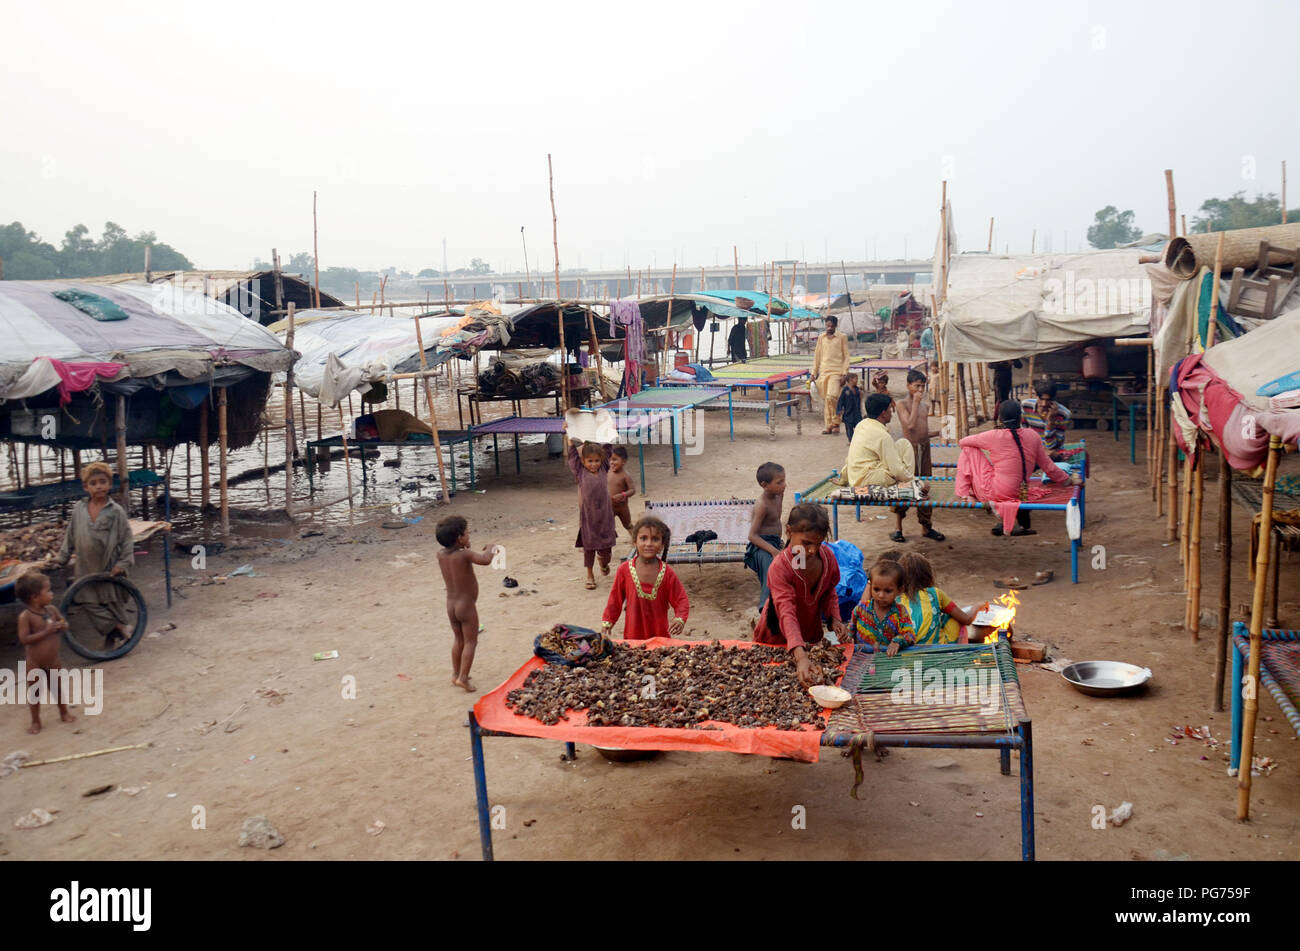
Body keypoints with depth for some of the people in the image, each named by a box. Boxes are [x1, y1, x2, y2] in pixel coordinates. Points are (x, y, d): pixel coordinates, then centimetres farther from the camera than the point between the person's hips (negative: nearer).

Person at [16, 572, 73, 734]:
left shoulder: (51, 610, -4)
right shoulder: (25, 616, -21)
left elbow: (63, 622, 11)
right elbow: (24, 639, -27)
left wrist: (62, 626, -13)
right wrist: (46, 631, -31)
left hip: (53, 662, 5)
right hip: (35, 664, -5)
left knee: (57, 689, 19)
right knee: (35, 693, 9)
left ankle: (64, 713, 35)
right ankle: (36, 721, 23)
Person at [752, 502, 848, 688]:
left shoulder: (827, 556, -17)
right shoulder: (779, 568, -35)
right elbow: (787, 615, -46)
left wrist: (834, 619, -16)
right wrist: (801, 658, -58)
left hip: (812, 635, 5)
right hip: (777, 639, -5)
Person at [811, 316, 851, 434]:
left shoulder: (842, 338, 2)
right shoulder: (821, 338, 13)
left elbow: (846, 356, 1)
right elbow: (817, 356, 17)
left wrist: (844, 373, -7)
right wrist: (814, 372, 13)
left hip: (836, 372, -4)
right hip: (823, 372, 4)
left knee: (831, 397, -19)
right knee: (825, 399, 3)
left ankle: (836, 423, -3)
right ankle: (829, 426, 10)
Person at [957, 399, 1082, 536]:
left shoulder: (994, 436, -10)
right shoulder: (1032, 435, 1)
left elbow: (962, 442, 5)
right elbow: (1048, 466, 8)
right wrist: (1069, 480, 23)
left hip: (993, 493, -4)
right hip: (1018, 493, 4)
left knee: (969, 450, 7)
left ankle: (965, 492, 9)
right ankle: (1022, 525, 18)